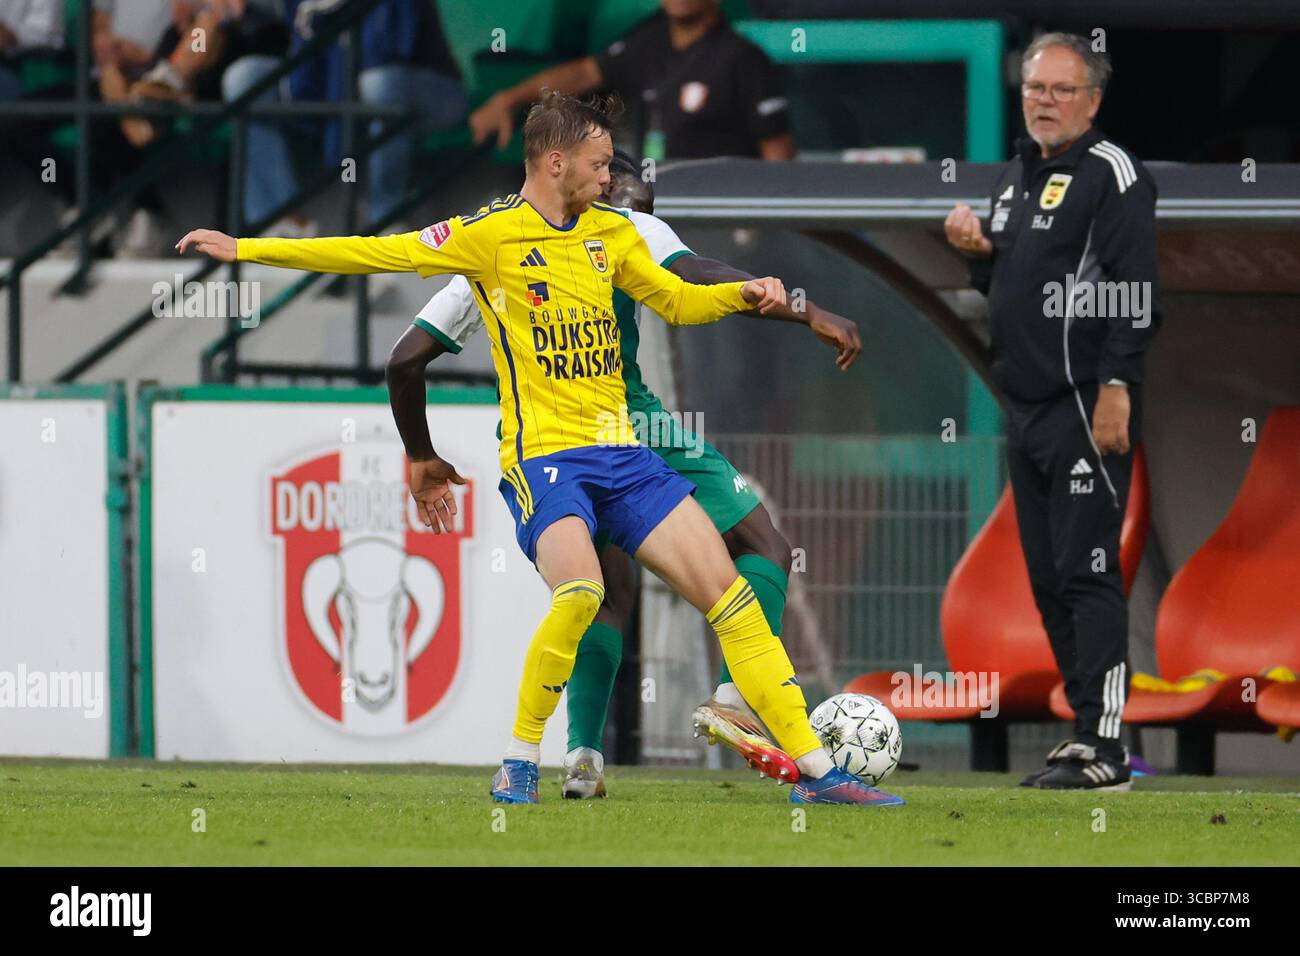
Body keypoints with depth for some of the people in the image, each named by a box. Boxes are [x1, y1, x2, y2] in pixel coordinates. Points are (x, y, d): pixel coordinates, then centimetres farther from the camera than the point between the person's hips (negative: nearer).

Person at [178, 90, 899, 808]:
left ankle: (814, 769, 3)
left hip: (620, 452, 6)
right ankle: (519, 763, -13)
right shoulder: (491, 234, -4)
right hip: (541, 454, -6)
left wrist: (745, 294, 8)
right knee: (579, 592, -31)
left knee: (727, 591, -2)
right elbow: (376, 255, -5)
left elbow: (677, 301, 28)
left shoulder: (610, 231, 14)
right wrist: (244, 249, -9)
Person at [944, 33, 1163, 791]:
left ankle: (1104, 752, -11)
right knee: (1049, 578, 11)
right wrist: (978, 250, 7)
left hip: (1089, 408, -9)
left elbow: (1137, 292, -17)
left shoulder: (1112, 174, -10)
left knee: (1087, 572, -11)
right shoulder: (1018, 174, 18)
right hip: (1027, 407, 9)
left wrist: (1116, 388, -22)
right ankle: (1089, 729, 16)